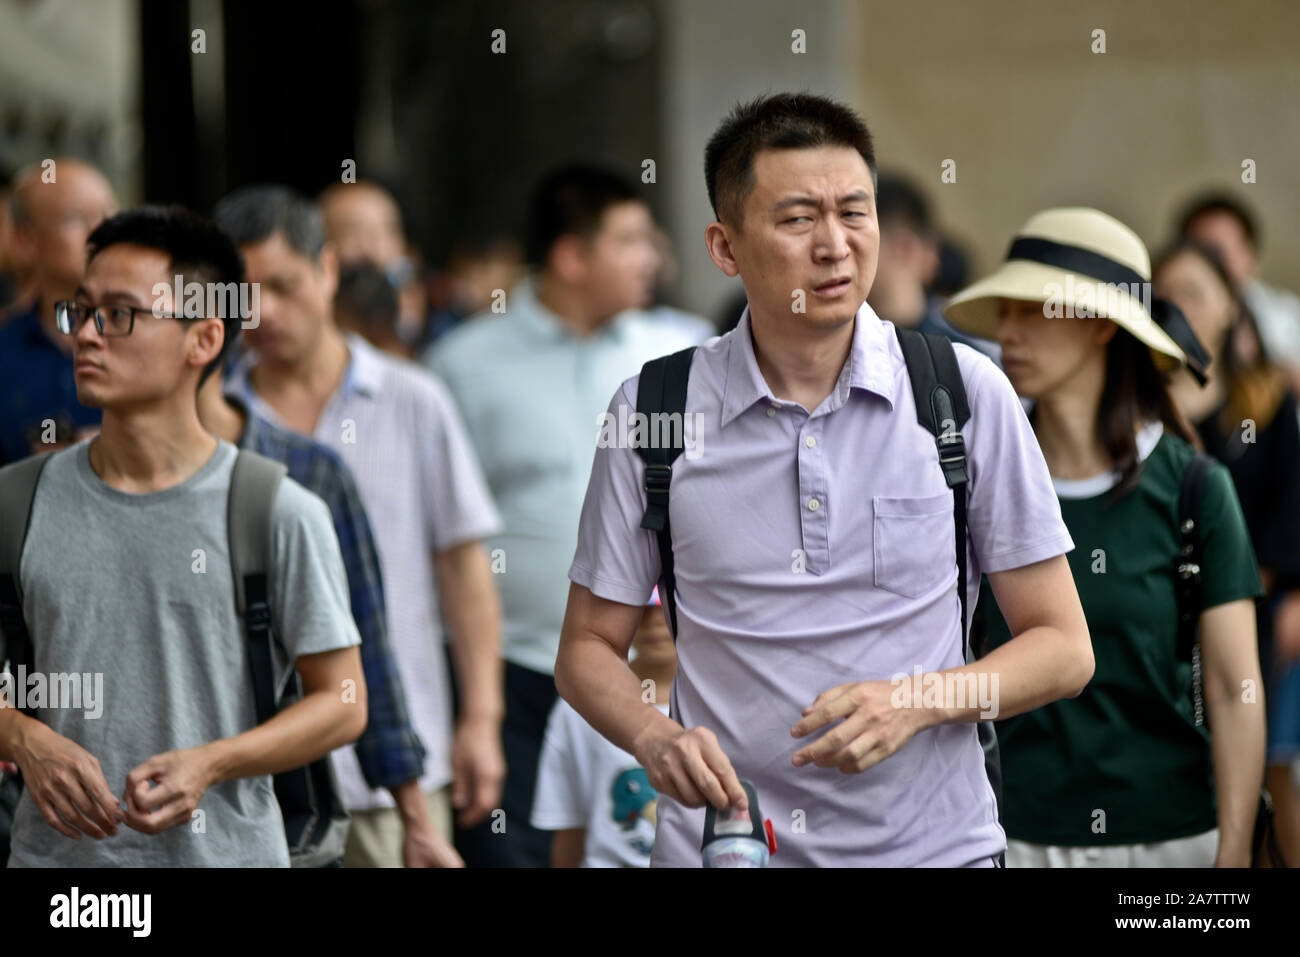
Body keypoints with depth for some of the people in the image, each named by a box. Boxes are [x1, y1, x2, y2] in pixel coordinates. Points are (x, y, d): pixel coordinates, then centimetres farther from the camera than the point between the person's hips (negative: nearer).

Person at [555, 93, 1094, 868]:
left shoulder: (967, 391, -2)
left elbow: (1063, 648, 0)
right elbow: (590, 647, 6)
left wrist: (916, 701, -16)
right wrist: (655, 738, -14)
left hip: (931, 842, 0)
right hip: (719, 844, 0)